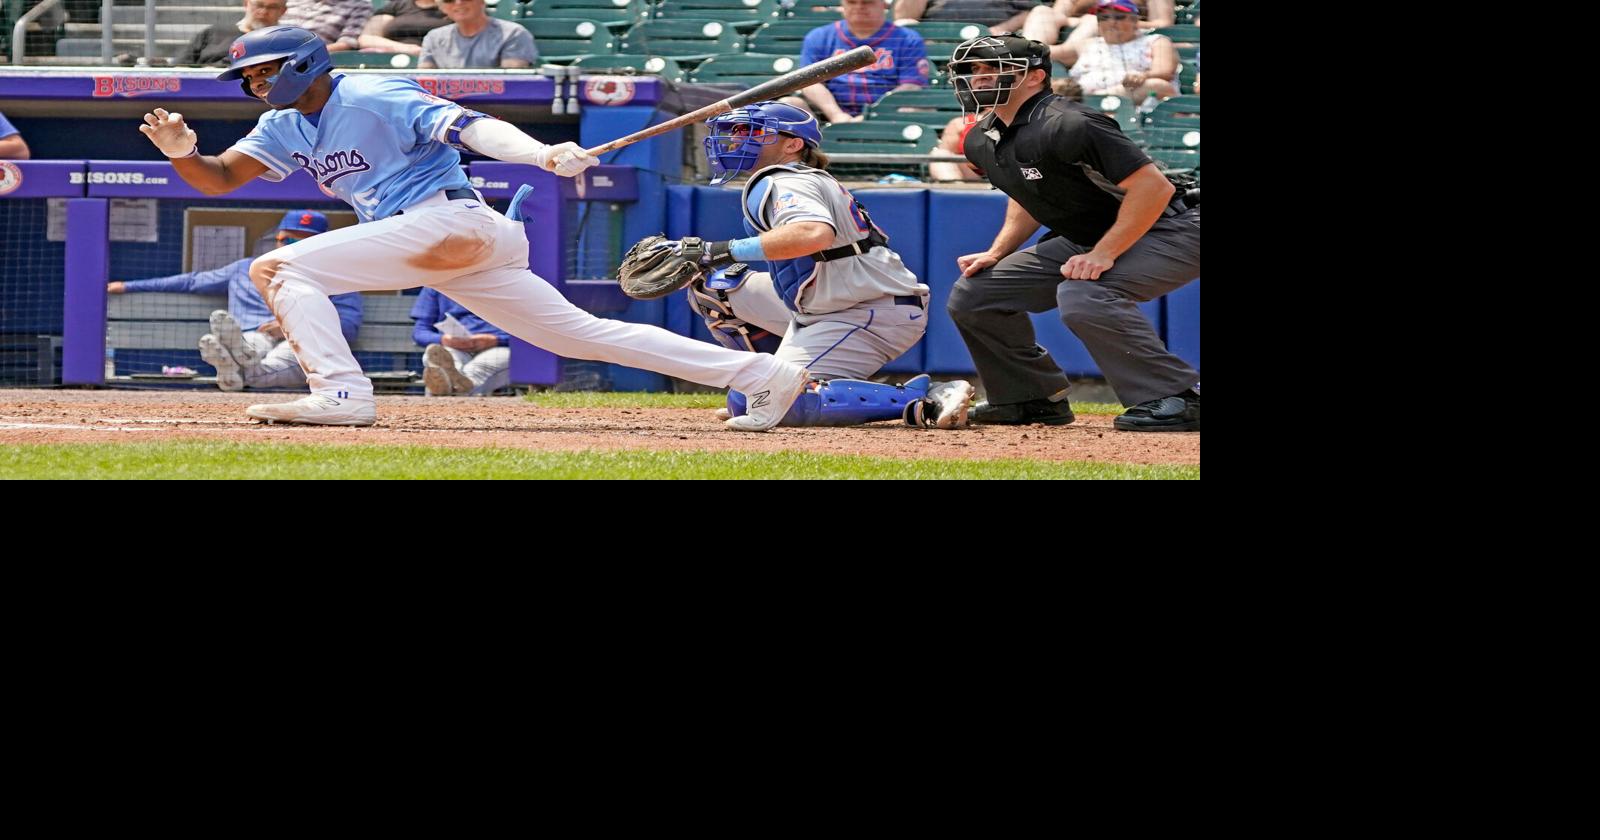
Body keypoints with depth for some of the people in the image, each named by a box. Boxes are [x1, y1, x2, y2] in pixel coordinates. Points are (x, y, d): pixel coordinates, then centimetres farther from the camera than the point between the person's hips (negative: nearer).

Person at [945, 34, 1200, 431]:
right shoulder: (982, 141, 2)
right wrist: (997, 254, 5)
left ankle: (1180, 398, -25)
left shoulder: (1066, 127, -27)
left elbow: (1155, 187, -30)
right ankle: (1036, 398, 16)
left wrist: (1103, 254, -29)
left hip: (1168, 231, -10)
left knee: (1081, 296, -36)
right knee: (973, 292, 3)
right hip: (1084, 239, 10)